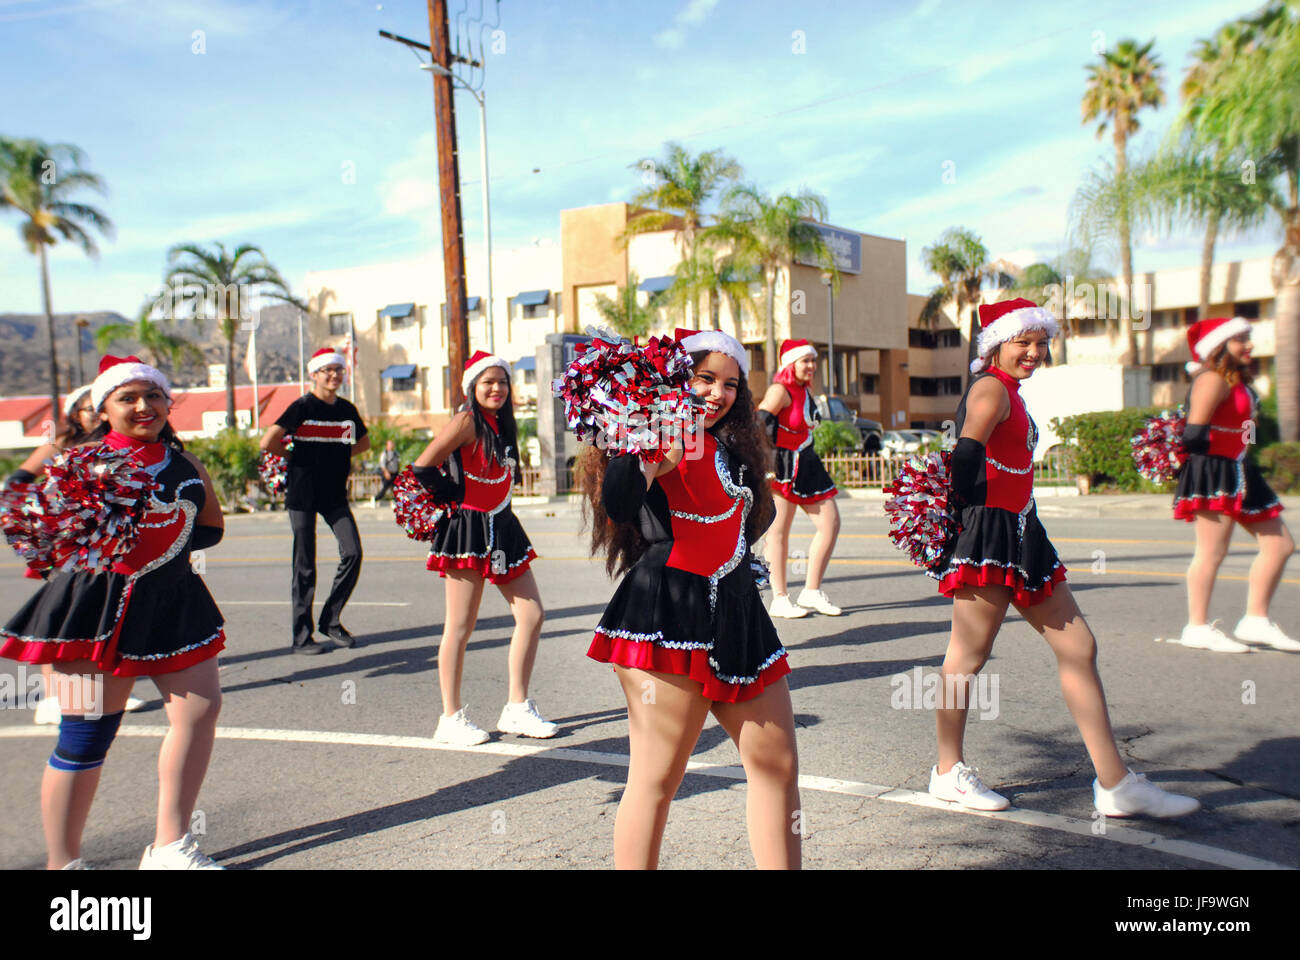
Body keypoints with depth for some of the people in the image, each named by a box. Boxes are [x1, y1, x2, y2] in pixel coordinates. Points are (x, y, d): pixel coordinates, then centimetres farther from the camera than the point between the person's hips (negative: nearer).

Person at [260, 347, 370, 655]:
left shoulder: (347, 409, 7)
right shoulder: (303, 406, -7)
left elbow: (364, 443, 23)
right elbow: (268, 442, -12)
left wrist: (337, 456, 10)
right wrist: (297, 456, 2)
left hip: (335, 493, 5)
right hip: (303, 493, -4)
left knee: (353, 552, -7)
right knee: (305, 565, 0)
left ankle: (330, 620, 11)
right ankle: (301, 637, 10)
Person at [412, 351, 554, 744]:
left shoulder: (502, 423, 12)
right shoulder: (467, 421, -12)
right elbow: (422, 468, -16)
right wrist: (452, 498, -6)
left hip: (501, 527, 8)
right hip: (468, 528, -8)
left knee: (532, 615, 6)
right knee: (460, 627, -1)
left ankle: (517, 709, 16)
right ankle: (451, 718, 11)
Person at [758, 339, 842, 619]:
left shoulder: (805, 390, 16)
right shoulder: (780, 390, -11)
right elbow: (759, 426, -19)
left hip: (806, 466, 9)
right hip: (782, 467, -9)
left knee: (831, 523, 4)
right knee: (779, 530, -4)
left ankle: (811, 591, 11)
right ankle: (779, 600, 2)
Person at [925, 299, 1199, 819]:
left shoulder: (1008, 391, 19)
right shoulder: (992, 388, -10)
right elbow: (965, 458, -21)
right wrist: (966, 520, -19)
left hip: (1019, 535, 10)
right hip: (989, 534, -10)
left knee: (1078, 646, 9)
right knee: (968, 655, 0)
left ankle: (1115, 783, 15)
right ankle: (949, 772, 16)